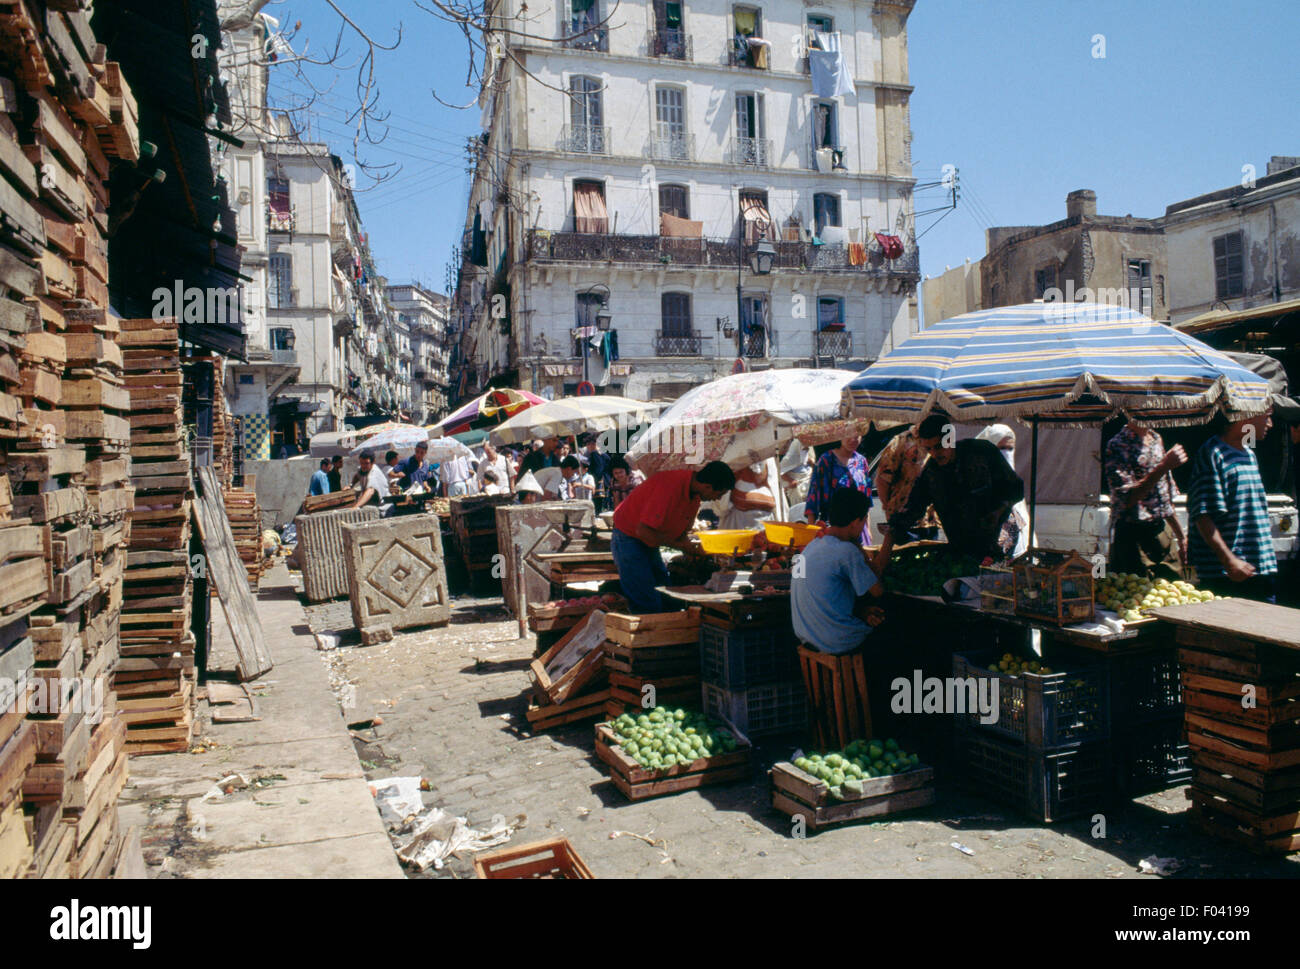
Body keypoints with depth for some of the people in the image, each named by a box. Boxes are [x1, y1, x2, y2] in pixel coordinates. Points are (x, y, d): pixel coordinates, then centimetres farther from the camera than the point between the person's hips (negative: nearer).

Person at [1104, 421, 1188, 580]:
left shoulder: (1156, 439, 14)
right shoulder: (1117, 446, -11)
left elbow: (1166, 495, 21)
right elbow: (1128, 499, -21)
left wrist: (1181, 536, 22)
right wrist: (1164, 466, -23)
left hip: (1163, 532, 7)